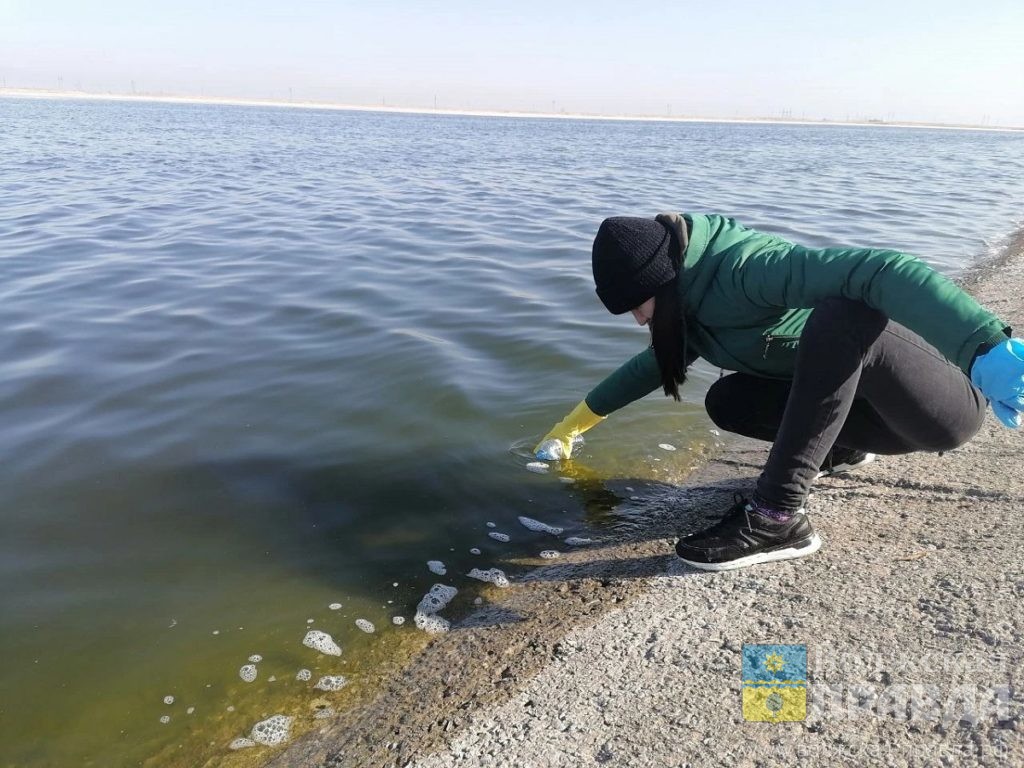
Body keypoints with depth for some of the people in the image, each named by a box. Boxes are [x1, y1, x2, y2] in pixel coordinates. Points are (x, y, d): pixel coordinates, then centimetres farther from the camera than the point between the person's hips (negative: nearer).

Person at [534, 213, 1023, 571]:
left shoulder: (748, 268, -26)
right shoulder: (696, 300, 3)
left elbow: (882, 271, -40)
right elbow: (653, 364, 20)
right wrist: (574, 424, 24)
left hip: (946, 401, -8)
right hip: (880, 410, 8)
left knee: (842, 314, -36)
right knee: (727, 401, -1)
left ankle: (777, 517, -30)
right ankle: (842, 449, 17)